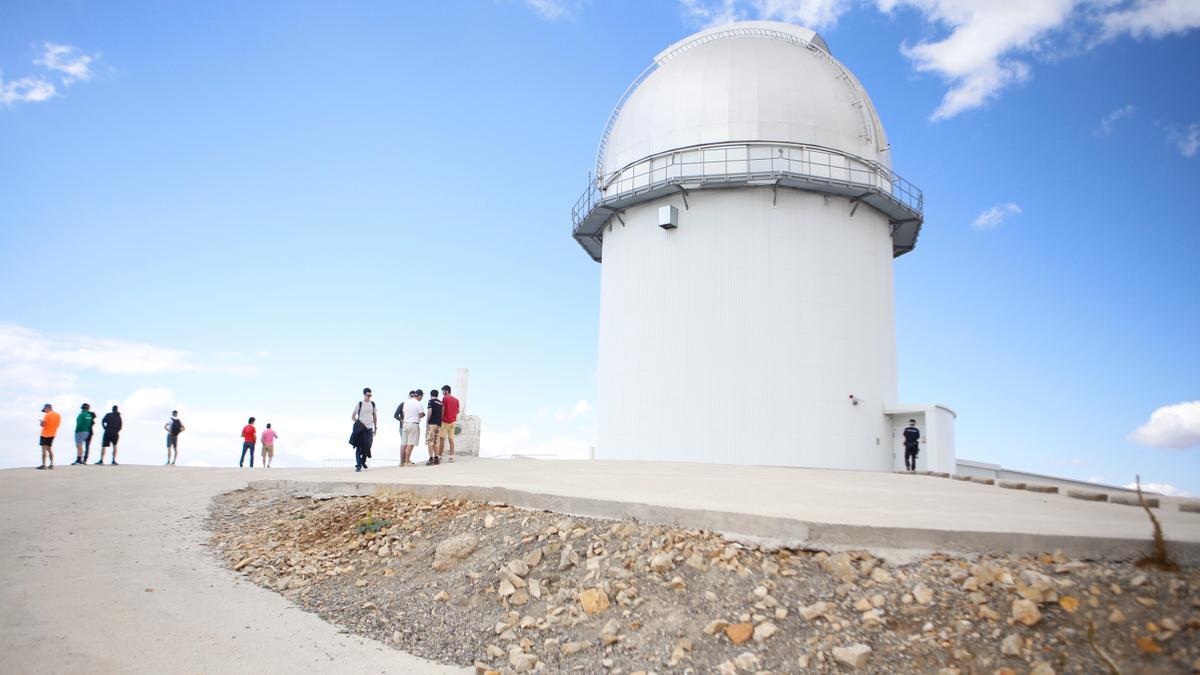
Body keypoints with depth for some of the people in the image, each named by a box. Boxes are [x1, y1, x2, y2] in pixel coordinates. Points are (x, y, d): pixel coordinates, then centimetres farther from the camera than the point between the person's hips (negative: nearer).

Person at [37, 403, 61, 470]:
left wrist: (41, 422, 5)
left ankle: (44, 465, -8)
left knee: (44, 449, -5)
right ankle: (52, 464, 11)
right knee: (50, 449, 15)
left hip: (45, 434, -7)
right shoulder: (58, 415, 7)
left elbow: (42, 424, -15)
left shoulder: (47, 415, -13)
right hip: (52, 434, 7)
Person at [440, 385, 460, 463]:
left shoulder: (445, 398, -7)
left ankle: (439, 456, -3)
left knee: (442, 438, -2)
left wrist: (440, 419, -6)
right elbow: (458, 411, 13)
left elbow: (442, 410, -12)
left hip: (445, 421, -6)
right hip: (453, 421, 6)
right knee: (451, 438, 5)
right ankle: (452, 456, 1)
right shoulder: (456, 400, 11)